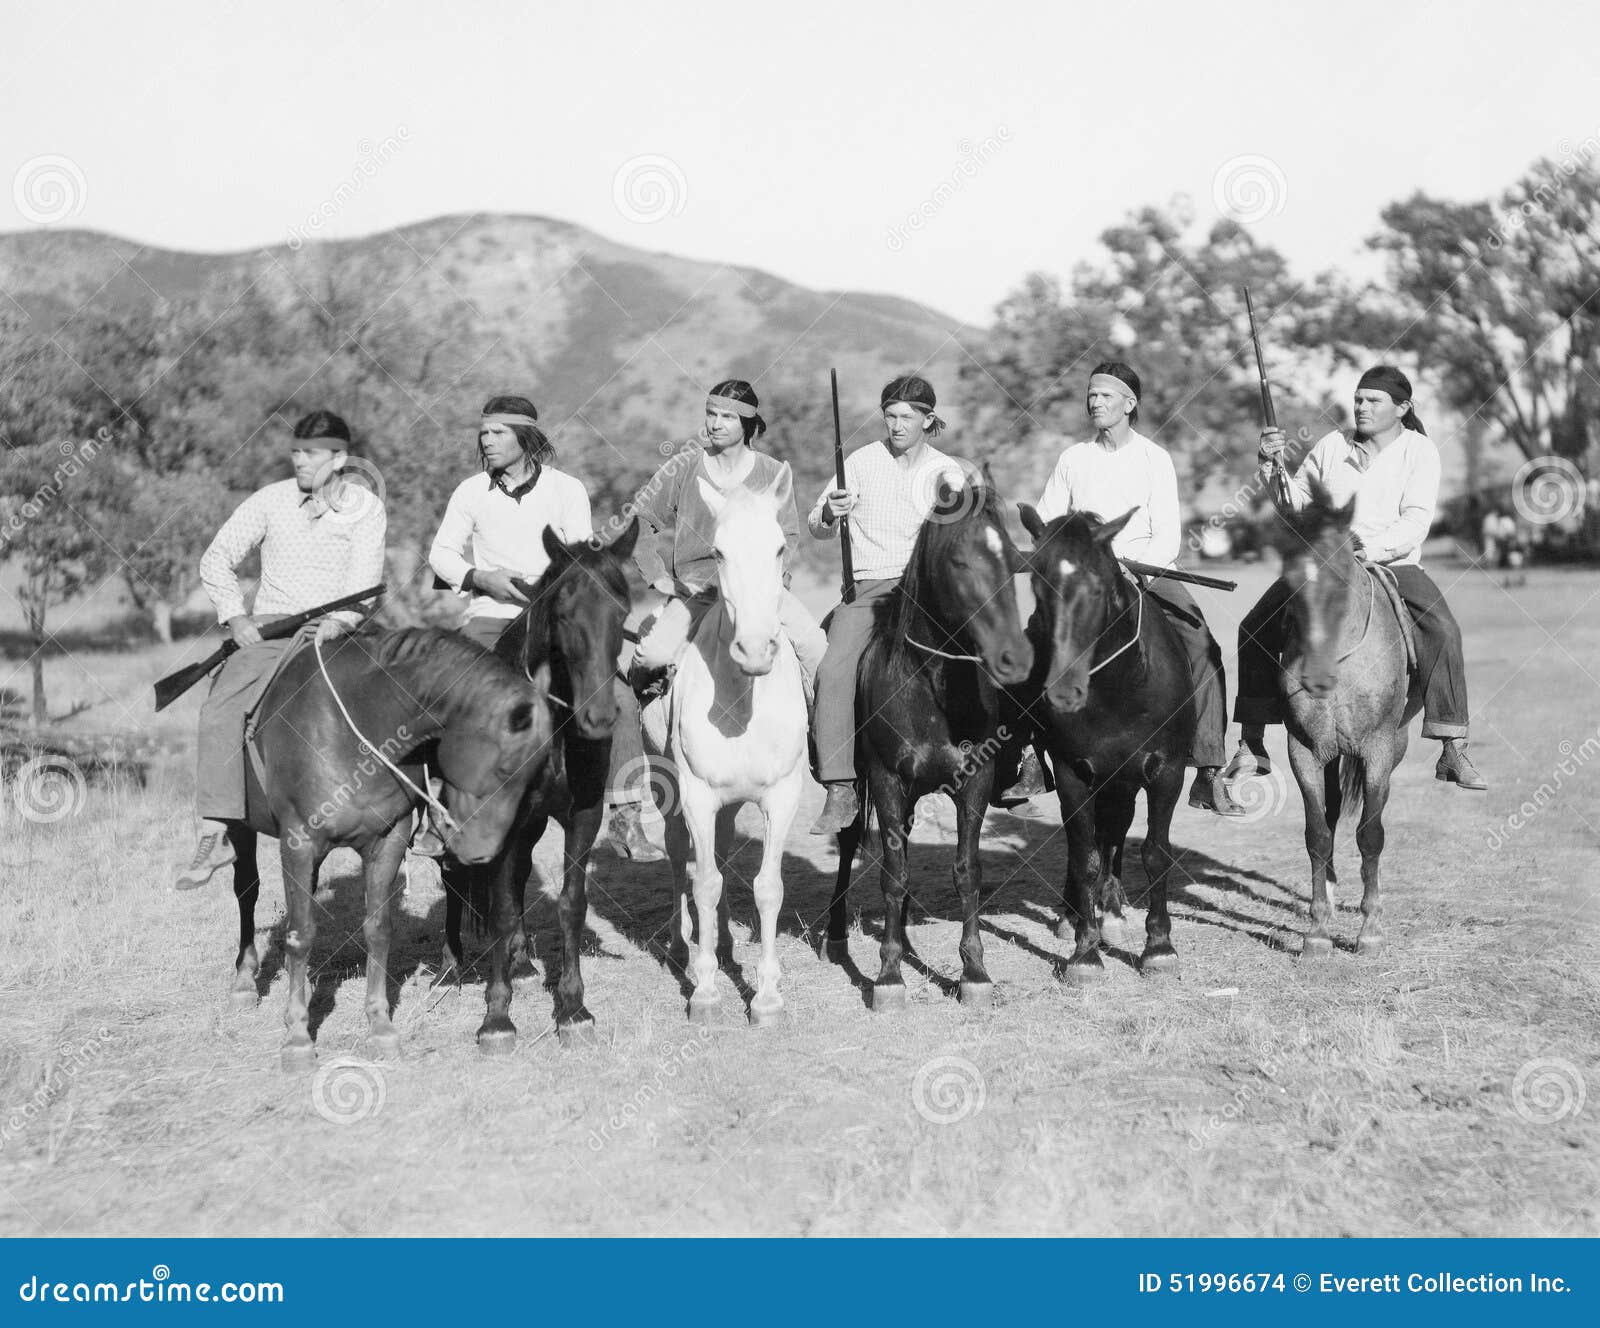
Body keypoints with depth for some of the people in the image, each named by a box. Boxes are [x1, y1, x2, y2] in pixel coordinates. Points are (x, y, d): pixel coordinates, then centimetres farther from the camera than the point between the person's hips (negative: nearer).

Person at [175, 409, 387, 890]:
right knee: (220, 709, -23)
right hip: (268, 629, 1)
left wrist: (335, 624, -23)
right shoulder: (271, 500, 7)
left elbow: (363, 581, -5)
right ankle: (215, 835, -26)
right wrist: (236, 618, -3)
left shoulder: (365, 509, 4)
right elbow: (217, 560, 9)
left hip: (334, 633, -1)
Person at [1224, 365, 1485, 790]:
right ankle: (1251, 747, -4)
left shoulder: (1420, 451, 3)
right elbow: (1295, 500, 16)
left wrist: (1373, 547, -24)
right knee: (1255, 628, -11)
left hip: (1395, 564, -3)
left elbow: (1417, 520, -8)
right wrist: (1273, 465, -2)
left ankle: (1453, 752, -25)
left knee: (1442, 629, -27)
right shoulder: (1331, 446, 12)